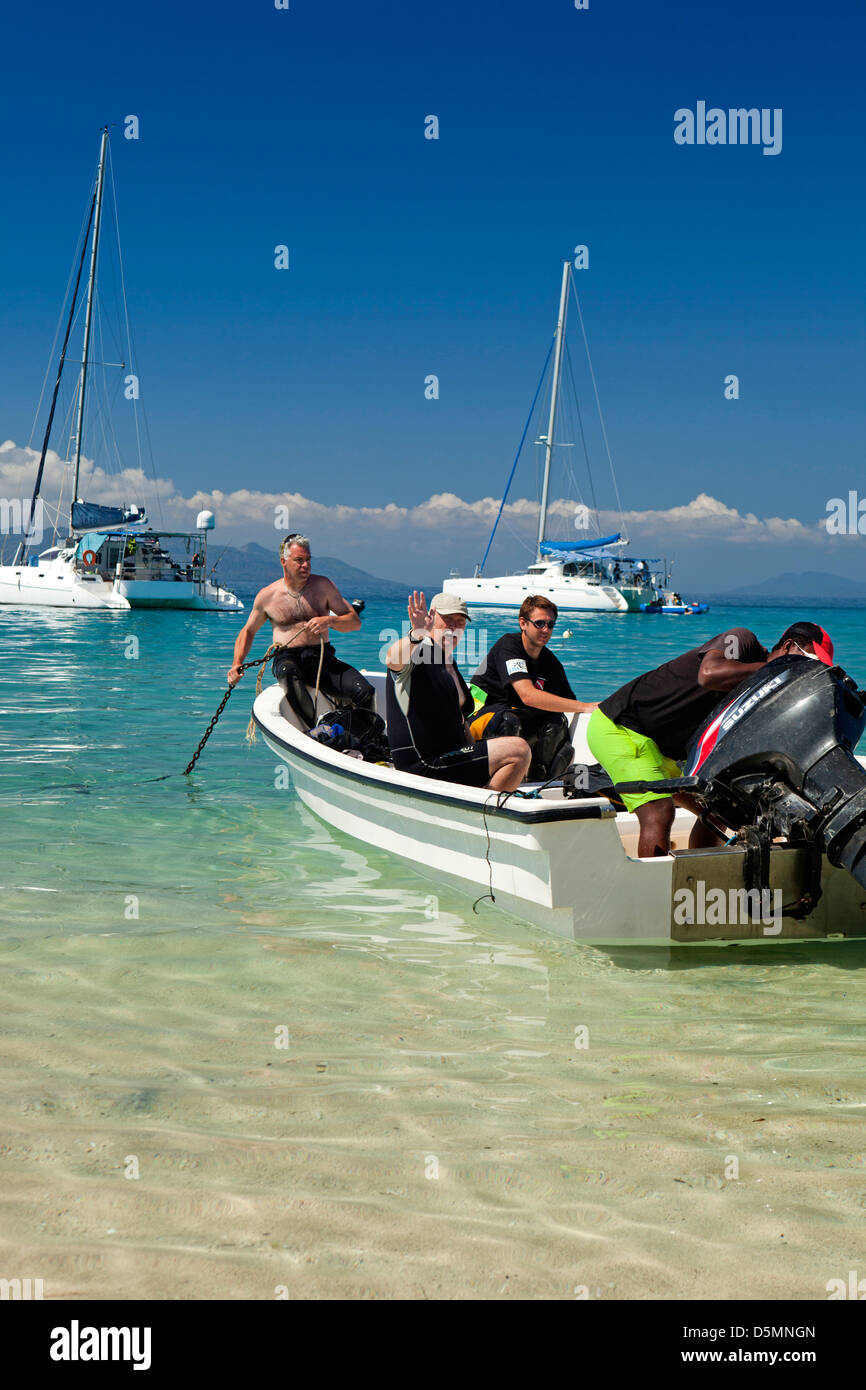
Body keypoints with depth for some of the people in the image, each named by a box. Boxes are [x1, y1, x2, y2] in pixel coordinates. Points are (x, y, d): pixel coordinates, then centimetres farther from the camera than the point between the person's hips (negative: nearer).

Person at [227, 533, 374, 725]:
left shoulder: (322, 585, 7)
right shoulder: (267, 595, 8)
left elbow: (355, 621, 6)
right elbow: (248, 631, 22)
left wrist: (329, 620, -15)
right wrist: (237, 664, 7)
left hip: (322, 657, 2)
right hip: (287, 657, -1)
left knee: (365, 693, -26)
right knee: (289, 674, -42)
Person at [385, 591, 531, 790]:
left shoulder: (451, 664, 20)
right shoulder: (417, 648, -9)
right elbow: (392, 661, -35)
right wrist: (416, 635, -54)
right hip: (425, 765, -10)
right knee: (519, 750, -18)